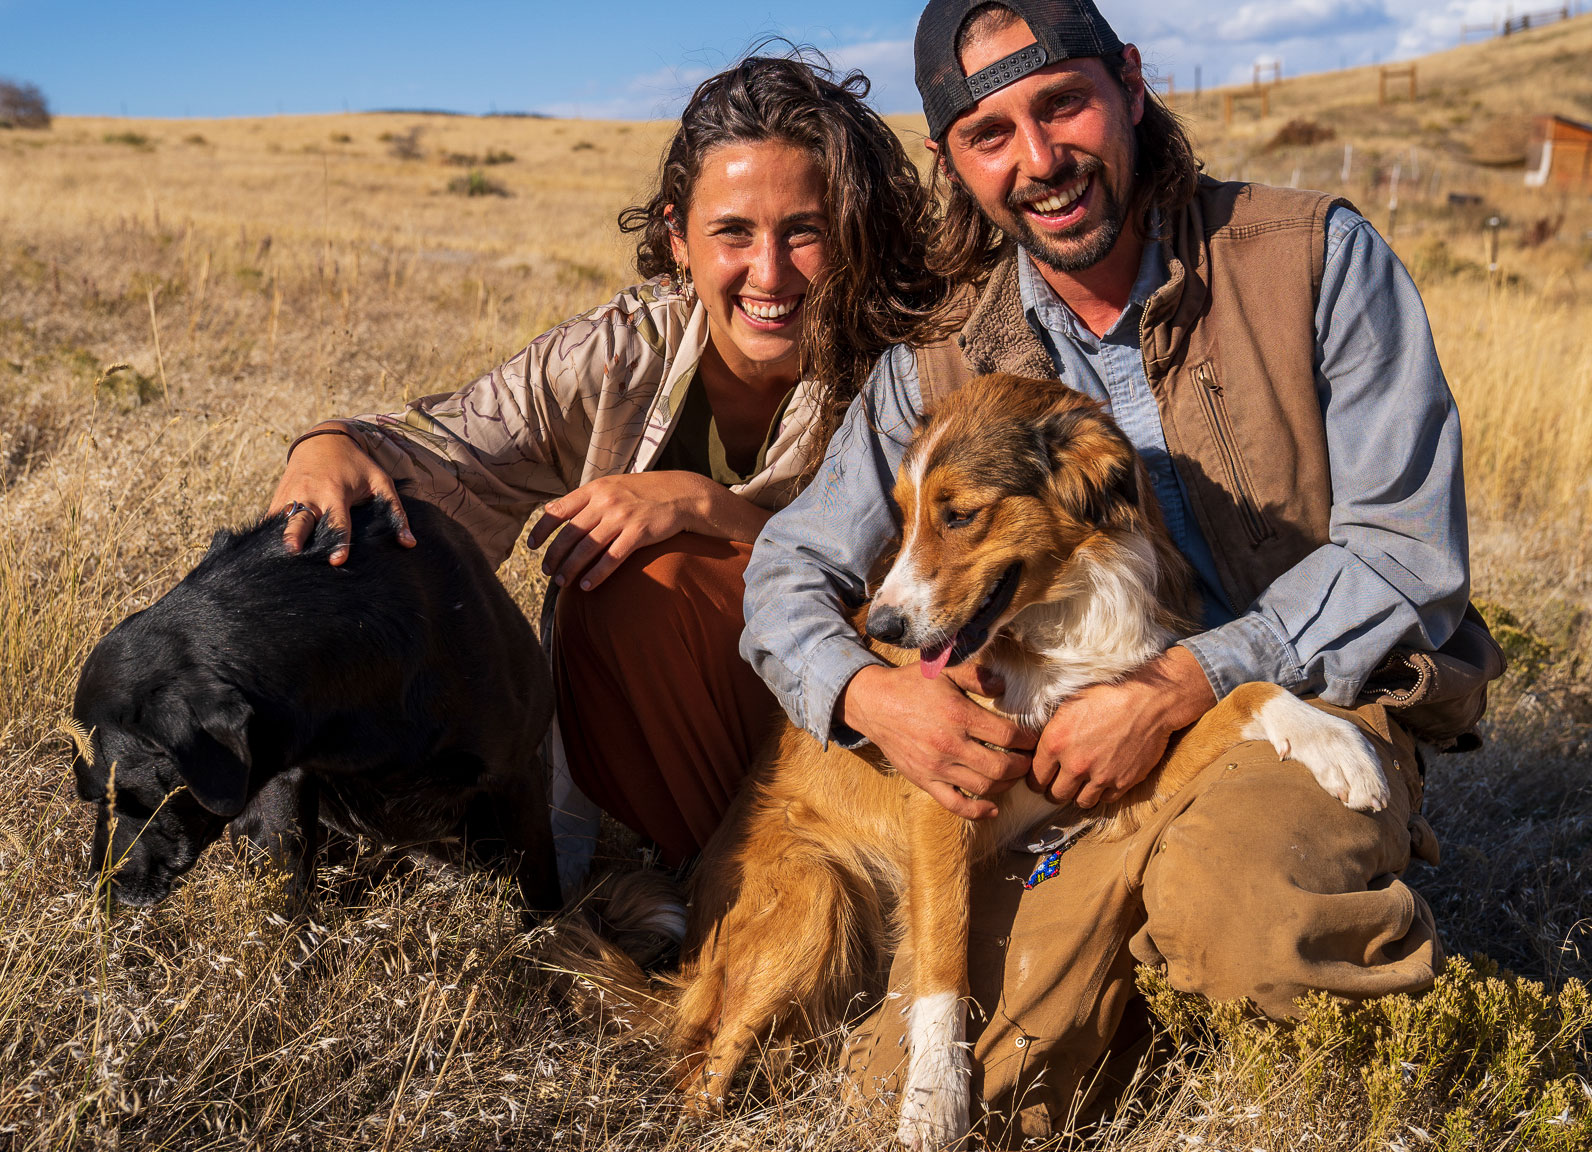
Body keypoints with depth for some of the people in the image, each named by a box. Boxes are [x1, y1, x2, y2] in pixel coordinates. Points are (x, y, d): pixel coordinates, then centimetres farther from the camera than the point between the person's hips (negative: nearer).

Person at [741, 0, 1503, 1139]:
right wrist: (870, 694, -17)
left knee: (1227, 898, -37)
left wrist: (1175, 687, -19)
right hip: (1064, 760, 3)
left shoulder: (1314, 255, -5)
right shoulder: (940, 366, 2)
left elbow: (1408, 543, -8)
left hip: (1309, 705, -2)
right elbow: (793, 570, 7)